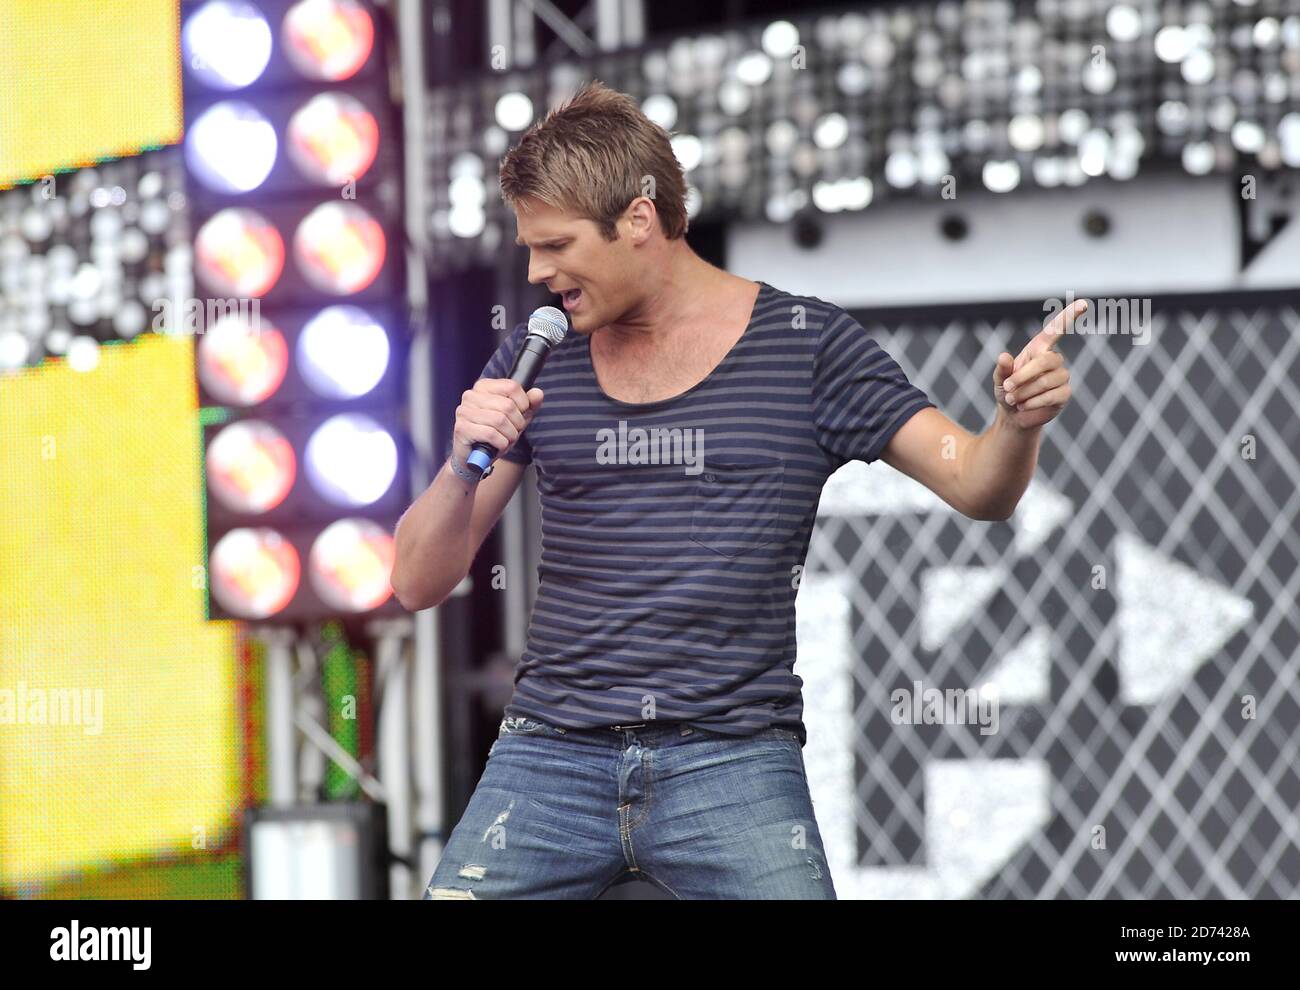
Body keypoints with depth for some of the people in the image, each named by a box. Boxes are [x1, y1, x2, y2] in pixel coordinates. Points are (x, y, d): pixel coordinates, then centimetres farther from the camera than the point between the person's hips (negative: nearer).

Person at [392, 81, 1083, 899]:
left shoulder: (805, 344, 3)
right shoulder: (537, 360, 10)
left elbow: (977, 487, 0)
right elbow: (419, 584, 10)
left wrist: (1020, 420, -22)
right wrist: (464, 465, -9)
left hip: (733, 763, -2)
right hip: (552, 755, 2)